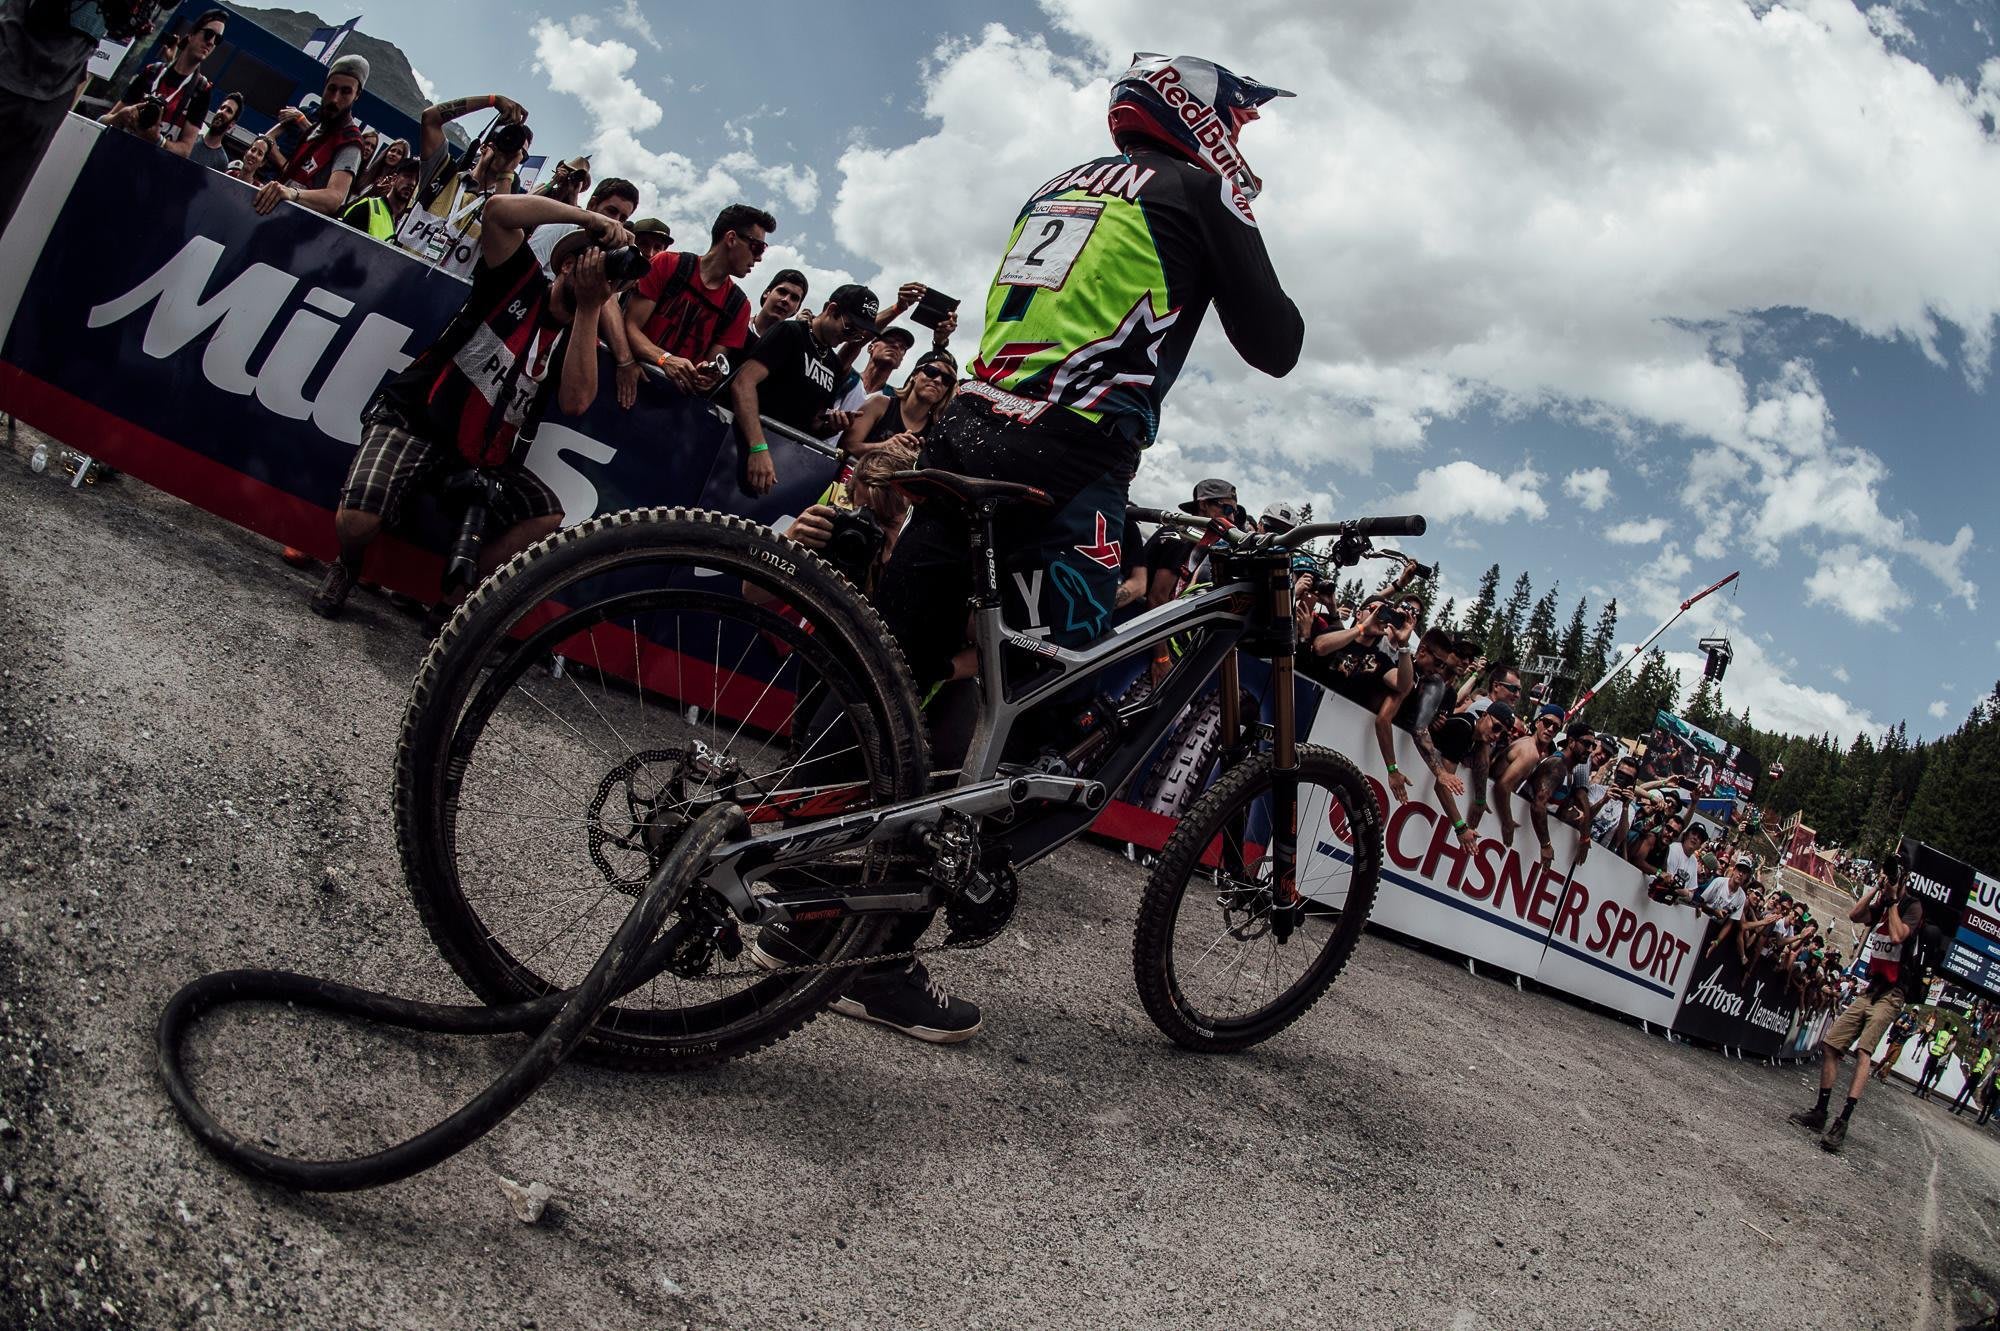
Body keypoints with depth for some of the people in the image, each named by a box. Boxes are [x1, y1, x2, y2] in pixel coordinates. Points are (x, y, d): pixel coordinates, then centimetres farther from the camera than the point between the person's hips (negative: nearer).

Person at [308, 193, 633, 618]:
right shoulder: (523, 280, -5)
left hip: (479, 453, 5)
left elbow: (576, 401, -18)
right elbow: (500, 210, -23)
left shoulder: (579, 336, 4)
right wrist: (590, 218, -22)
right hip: (411, 419, -4)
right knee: (357, 521, -26)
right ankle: (347, 566, 13)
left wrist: (589, 309, -17)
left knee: (548, 516, -15)